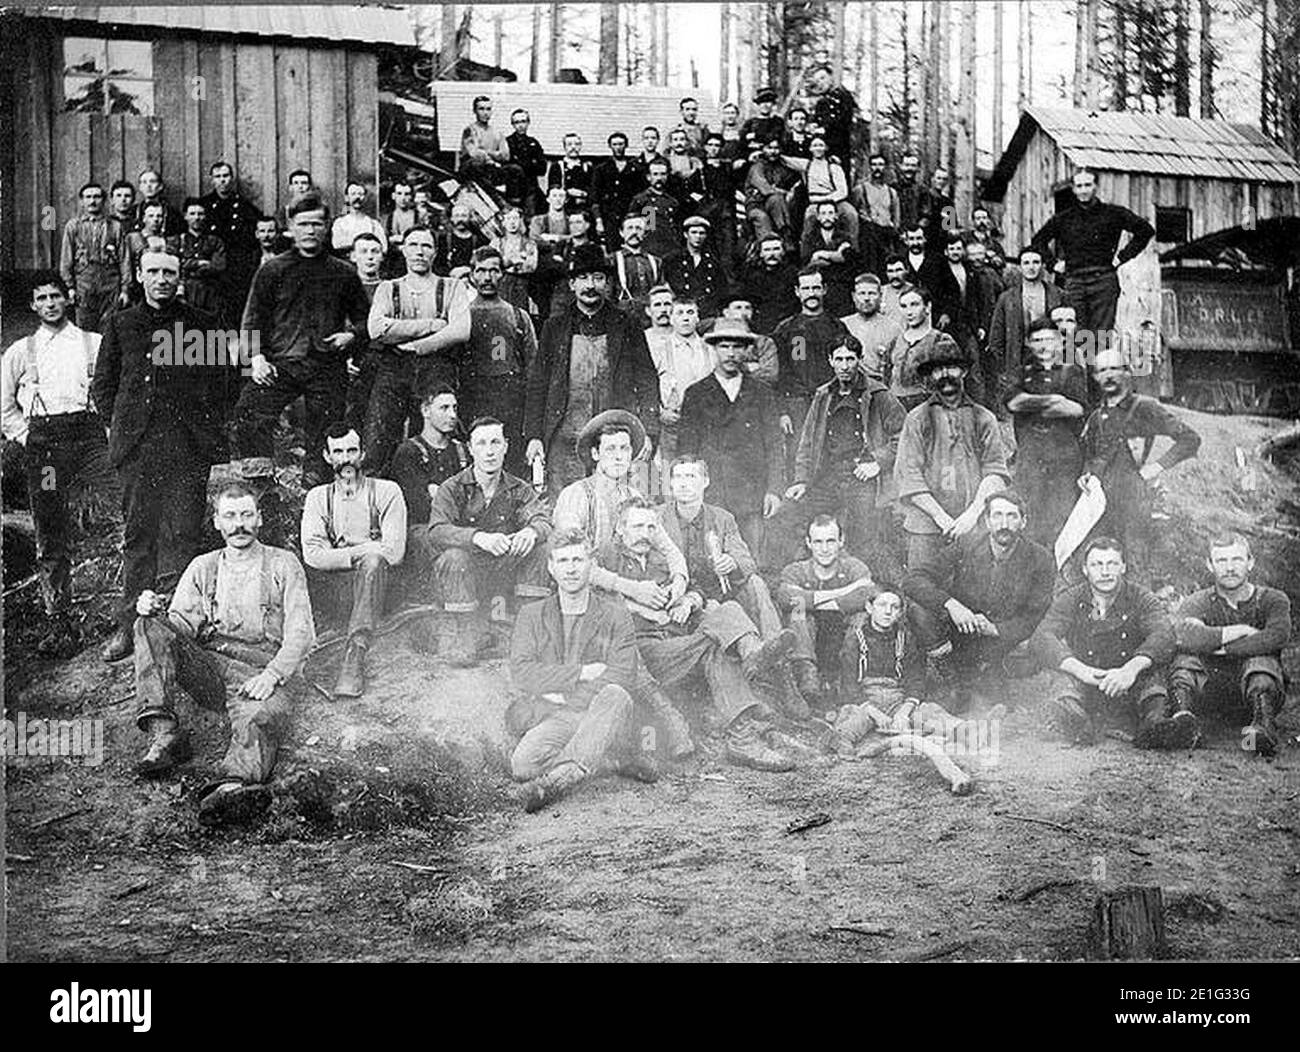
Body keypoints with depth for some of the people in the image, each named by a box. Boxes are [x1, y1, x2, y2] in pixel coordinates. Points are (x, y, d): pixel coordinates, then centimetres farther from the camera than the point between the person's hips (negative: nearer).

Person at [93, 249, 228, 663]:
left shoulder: (201, 324, 8)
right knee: (137, 535, 4)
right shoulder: (120, 324, 11)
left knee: (182, 535, -1)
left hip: (188, 447, -1)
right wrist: (118, 426, 5)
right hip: (136, 446, 1)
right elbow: (102, 385, 15)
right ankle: (131, 625, 10)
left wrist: (205, 430, 1)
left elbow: (216, 384, 9)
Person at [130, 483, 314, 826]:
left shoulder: (283, 564, 12)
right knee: (151, 628, -20)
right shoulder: (202, 568, 22)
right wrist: (156, 610, -14)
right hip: (208, 667, 4)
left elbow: (301, 634, 2)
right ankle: (164, 734, -29)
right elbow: (182, 626, 10)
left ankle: (235, 785, -70)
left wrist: (271, 675, -16)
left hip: (264, 672, -4)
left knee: (258, 720, -38)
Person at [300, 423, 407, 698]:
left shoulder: (386, 492, 8)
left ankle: (355, 655, -42)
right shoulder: (318, 497, 15)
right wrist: (359, 552, -10)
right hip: (332, 591, 2)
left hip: (375, 586, -2)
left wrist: (337, 553, -4)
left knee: (373, 561, -35)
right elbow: (312, 555, -2)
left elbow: (393, 551, -7)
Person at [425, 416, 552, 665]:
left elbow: (543, 521, -12)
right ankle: (468, 634, -17)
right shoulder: (452, 489, -6)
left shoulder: (519, 490, 4)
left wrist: (531, 531, -39)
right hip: (464, 573, -2)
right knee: (454, 557, -33)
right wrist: (479, 537, -41)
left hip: (502, 573, 2)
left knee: (539, 546, -21)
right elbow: (437, 532, -22)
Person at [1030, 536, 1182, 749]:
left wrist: (1131, 669, -40)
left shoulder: (1140, 599, 0)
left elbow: (1163, 635, -20)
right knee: (1063, 679, -29)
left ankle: (1157, 721, -52)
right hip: (1083, 681, 1)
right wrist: (1081, 670, -34)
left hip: (1128, 685, -1)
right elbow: (1042, 638, -16)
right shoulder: (1069, 600, 2)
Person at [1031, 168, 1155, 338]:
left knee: (1101, 339, -7)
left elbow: (1146, 230, 12)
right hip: (1074, 282, 2)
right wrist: (1054, 263, 14)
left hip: (1104, 281, -2)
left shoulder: (1113, 213, 7)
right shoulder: (1063, 219, 12)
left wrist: (1122, 257, 7)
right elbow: (1038, 241, 25)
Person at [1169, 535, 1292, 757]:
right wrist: (1239, 632, -21)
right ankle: (1183, 714, -49)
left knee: (1262, 660, -29)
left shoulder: (1272, 600, 2)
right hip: (1210, 690, 1)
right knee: (1185, 655, -22)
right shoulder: (1198, 602, 3)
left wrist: (1217, 647, -20)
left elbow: (1278, 636, -23)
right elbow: (1183, 634, -22)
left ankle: (1263, 726, -53)